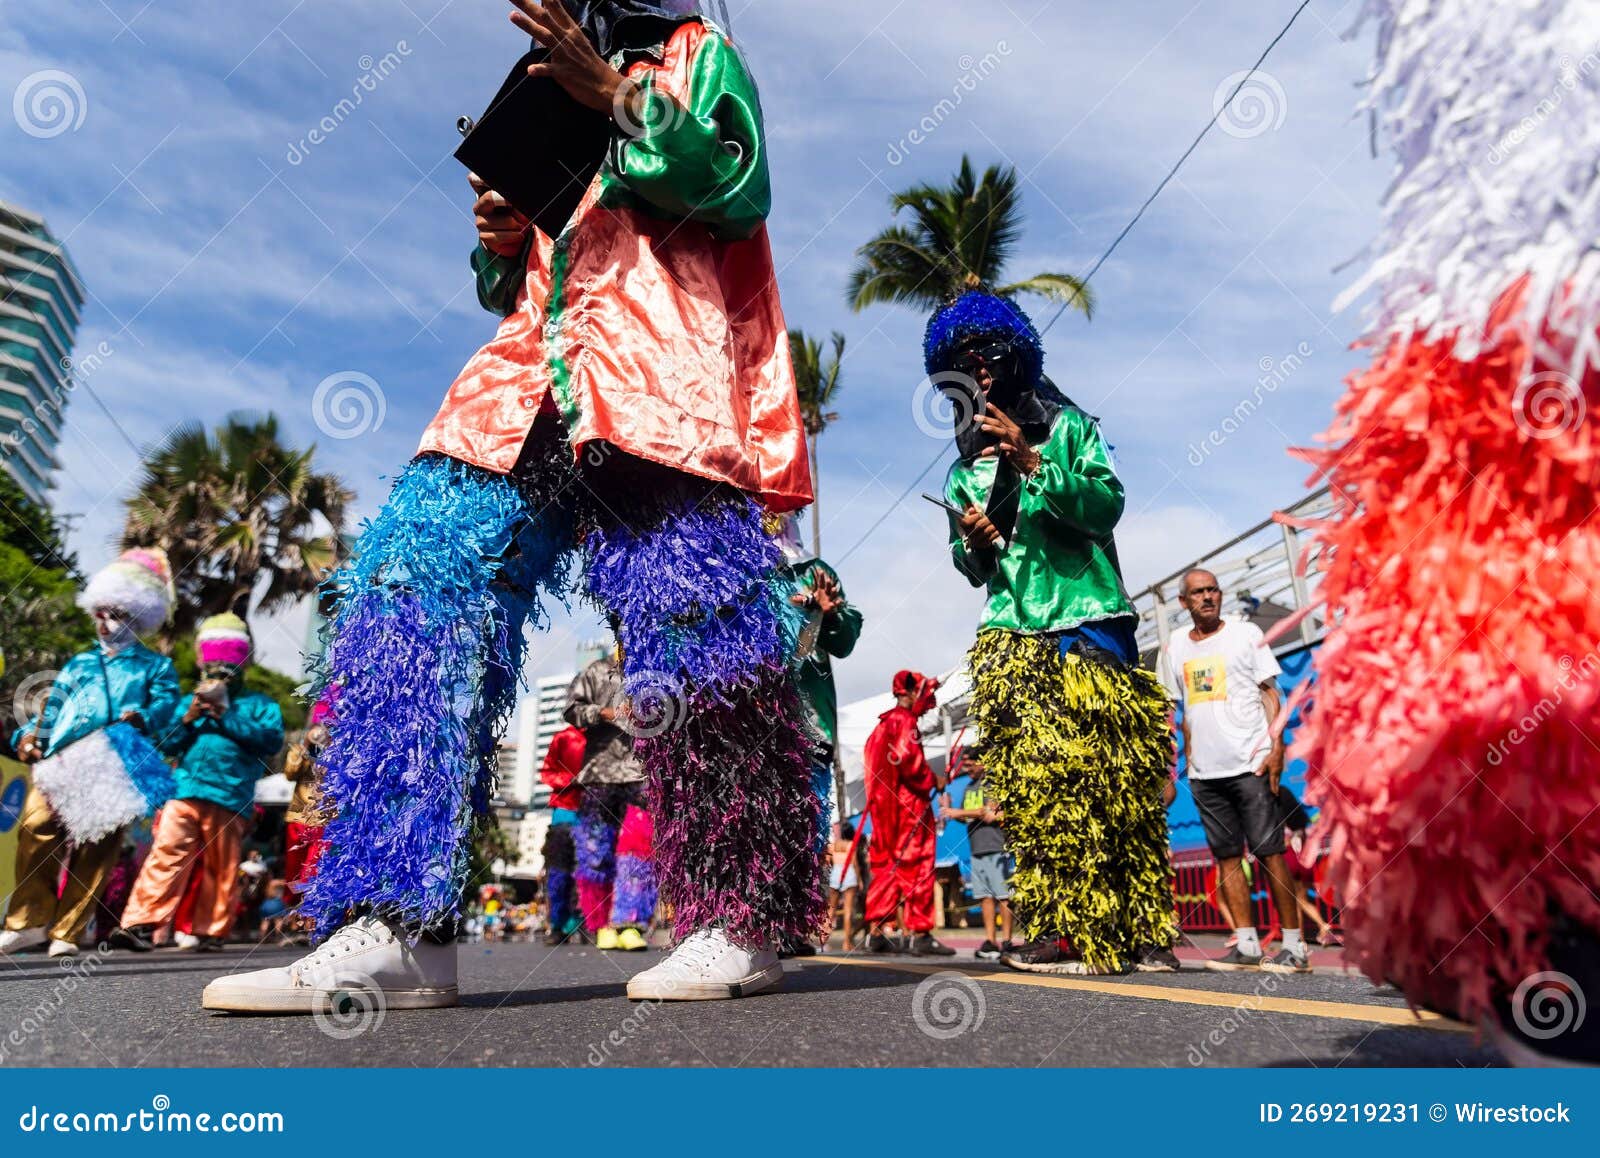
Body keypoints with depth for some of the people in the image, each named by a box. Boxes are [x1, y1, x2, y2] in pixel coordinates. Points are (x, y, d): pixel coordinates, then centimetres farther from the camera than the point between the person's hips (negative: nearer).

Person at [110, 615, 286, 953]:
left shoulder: (258, 704, 12)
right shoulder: (191, 702, 23)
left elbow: (272, 739, -5)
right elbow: (166, 745, 17)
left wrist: (227, 717, -7)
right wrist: (188, 720, -1)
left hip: (230, 799, -2)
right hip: (184, 791, 2)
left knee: (222, 869, 4)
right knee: (165, 855, -10)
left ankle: (212, 932, 13)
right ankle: (140, 924, -9)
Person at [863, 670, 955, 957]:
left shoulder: (883, 724, 19)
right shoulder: (904, 720, -10)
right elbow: (909, 761, -22)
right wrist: (933, 781, -8)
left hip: (883, 806, 9)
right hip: (908, 804, -9)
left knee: (884, 866, 10)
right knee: (916, 868, -6)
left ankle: (875, 932, 11)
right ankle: (919, 934, -5)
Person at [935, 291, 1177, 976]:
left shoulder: (1066, 426, 13)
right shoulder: (966, 469, 22)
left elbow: (1106, 504, -3)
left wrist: (1034, 462, -11)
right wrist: (972, 543, -2)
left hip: (1091, 619, -2)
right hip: (1014, 635, 2)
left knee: (1117, 774, -6)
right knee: (1034, 778, -14)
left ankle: (1140, 928, 0)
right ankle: (1059, 926, -13)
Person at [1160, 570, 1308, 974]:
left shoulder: (1246, 634, 3)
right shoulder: (1175, 646, 13)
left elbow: (1269, 692, 1)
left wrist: (1276, 747, -10)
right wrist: (1188, 756, 12)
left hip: (1250, 763, -4)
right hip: (1204, 771, 4)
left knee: (1269, 853, -3)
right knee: (1226, 855, 6)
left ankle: (1294, 945, 5)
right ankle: (1246, 945, 12)